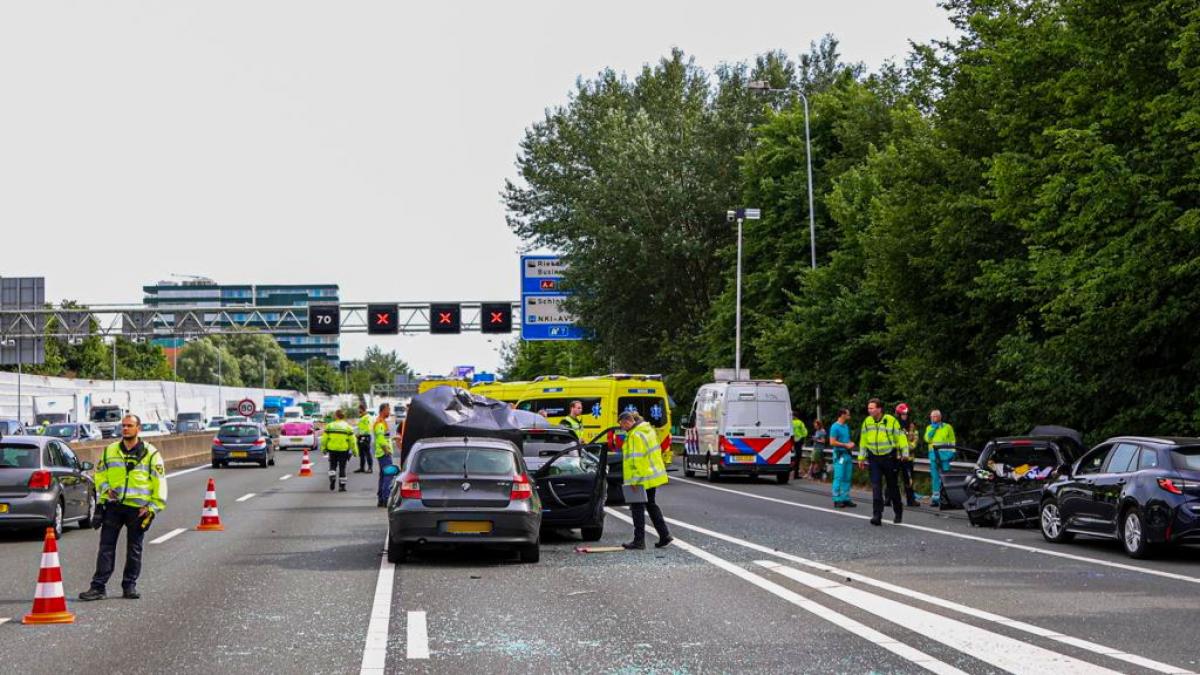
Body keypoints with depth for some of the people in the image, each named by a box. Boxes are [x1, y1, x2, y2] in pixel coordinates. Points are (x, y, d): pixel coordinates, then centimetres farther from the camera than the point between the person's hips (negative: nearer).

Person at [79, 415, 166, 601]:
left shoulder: (150, 453, 2)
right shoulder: (110, 451, 10)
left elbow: (159, 482, 2)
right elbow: (99, 474, 18)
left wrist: (153, 507, -7)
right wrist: (105, 488, -4)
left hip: (138, 508, -2)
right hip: (113, 506, 2)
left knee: (134, 549, 6)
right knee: (106, 547, -2)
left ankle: (129, 586, 16)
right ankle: (98, 586, -2)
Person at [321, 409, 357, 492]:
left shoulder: (329, 426, 1)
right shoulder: (348, 427, -1)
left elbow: (324, 439, 3)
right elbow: (352, 440, -1)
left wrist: (323, 448, 12)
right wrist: (354, 450, 8)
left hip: (332, 449, 1)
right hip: (343, 450, -1)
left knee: (332, 466, 17)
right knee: (342, 468, 7)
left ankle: (332, 478, -6)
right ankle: (342, 485, 6)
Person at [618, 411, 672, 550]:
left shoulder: (635, 435, -19)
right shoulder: (648, 429, 12)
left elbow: (637, 459, -24)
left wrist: (635, 479, -22)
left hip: (642, 479, -10)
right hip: (654, 475, 10)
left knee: (637, 507, -2)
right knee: (651, 505, 18)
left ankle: (639, 541, 1)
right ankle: (665, 536, 18)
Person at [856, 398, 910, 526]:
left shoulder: (891, 420, -9)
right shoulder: (867, 422, 3)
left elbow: (900, 437, -4)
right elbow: (863, 441, 11)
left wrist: (904, 453, -7)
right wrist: (861, 458, 12)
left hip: (889, 458, -3)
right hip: (874, 459, 3)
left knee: (893, 487, 8)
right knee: (876, 487, -7)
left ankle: (898, 512, 27)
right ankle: (877, 515, -8)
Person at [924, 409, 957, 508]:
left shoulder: (947, 427, 6)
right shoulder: (929, 428, 15)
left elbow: (952, 441, 6)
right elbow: (927, 439, 0)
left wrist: (952, 453, -2)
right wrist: (933, 429, -6)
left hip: (944, 455, -3)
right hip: (934, 455, 3)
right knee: (935, 477, 5)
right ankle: (935, 498, 8)